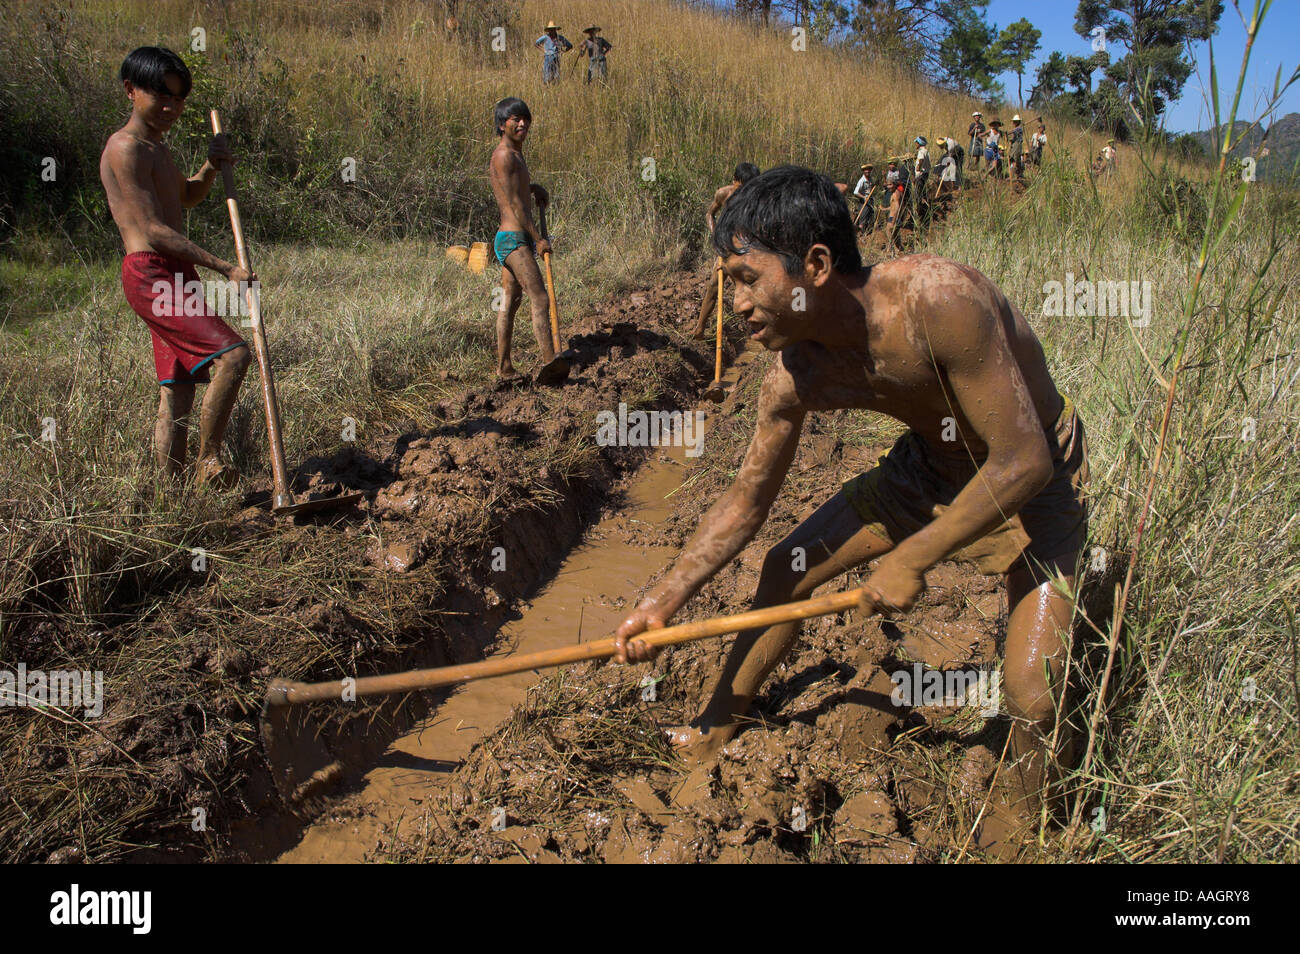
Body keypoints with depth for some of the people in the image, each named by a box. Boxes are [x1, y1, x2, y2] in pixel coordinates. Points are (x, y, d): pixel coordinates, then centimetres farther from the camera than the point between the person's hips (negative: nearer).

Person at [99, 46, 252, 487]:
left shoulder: (156, 147, 21)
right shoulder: (126, 148, -10)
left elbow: (188, 198, 37)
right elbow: (154, 231, -17)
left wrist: (210, 166, 16)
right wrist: (224, 267, -18)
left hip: (174, 276, 10)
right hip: (151, 274, -10)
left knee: (177, 392, 7)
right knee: (232, 354, -22)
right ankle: (208, 463, -12)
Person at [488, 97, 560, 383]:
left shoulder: (516, 153, 18)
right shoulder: (503, 156, -13)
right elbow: (515, 203, -17)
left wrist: (534, 188, 19)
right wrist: (539, 238, -14)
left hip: (510, 240, 10)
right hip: (514, 240, -10)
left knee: (510, 302, 11)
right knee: (540, 299, -14)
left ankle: (504, 368, 16)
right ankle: (550, 363, -17)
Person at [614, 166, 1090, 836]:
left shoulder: (940, 300, -38)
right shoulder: (795, 378, -17)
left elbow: (1023, 461, -33)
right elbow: (747, 498, -4)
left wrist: (910, 559, -26)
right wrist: (661, 602, -6)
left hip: (1034, 477, -5)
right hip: (931, 462, 6)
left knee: (1031, 697, -17)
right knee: (788, 567, 7)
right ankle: (720, 723, 31)